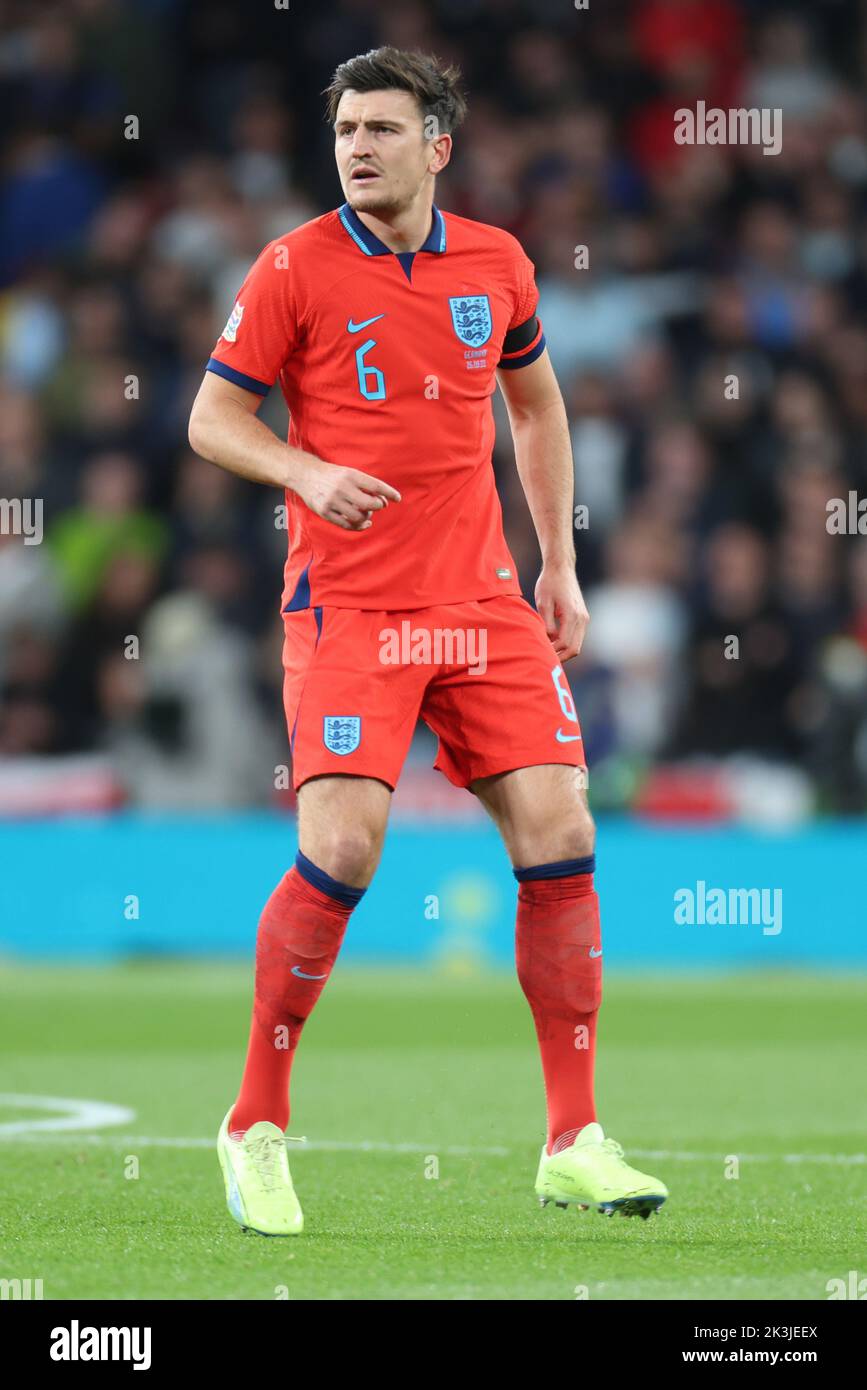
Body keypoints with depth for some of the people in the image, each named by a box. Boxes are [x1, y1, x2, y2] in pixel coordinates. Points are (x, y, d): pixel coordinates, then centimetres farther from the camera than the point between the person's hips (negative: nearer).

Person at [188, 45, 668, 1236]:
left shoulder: (498, 266, 7)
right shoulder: (296, 269, -5)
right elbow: (213, 419, -1)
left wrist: (560, 565, 16)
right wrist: (307, 473, -20)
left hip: (485, 602, 4)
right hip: (349, 606, -4)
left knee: (559, 837, -4)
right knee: (340, 850, -18)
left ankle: (573, 1146, 6)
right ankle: (256, 1128, 0)